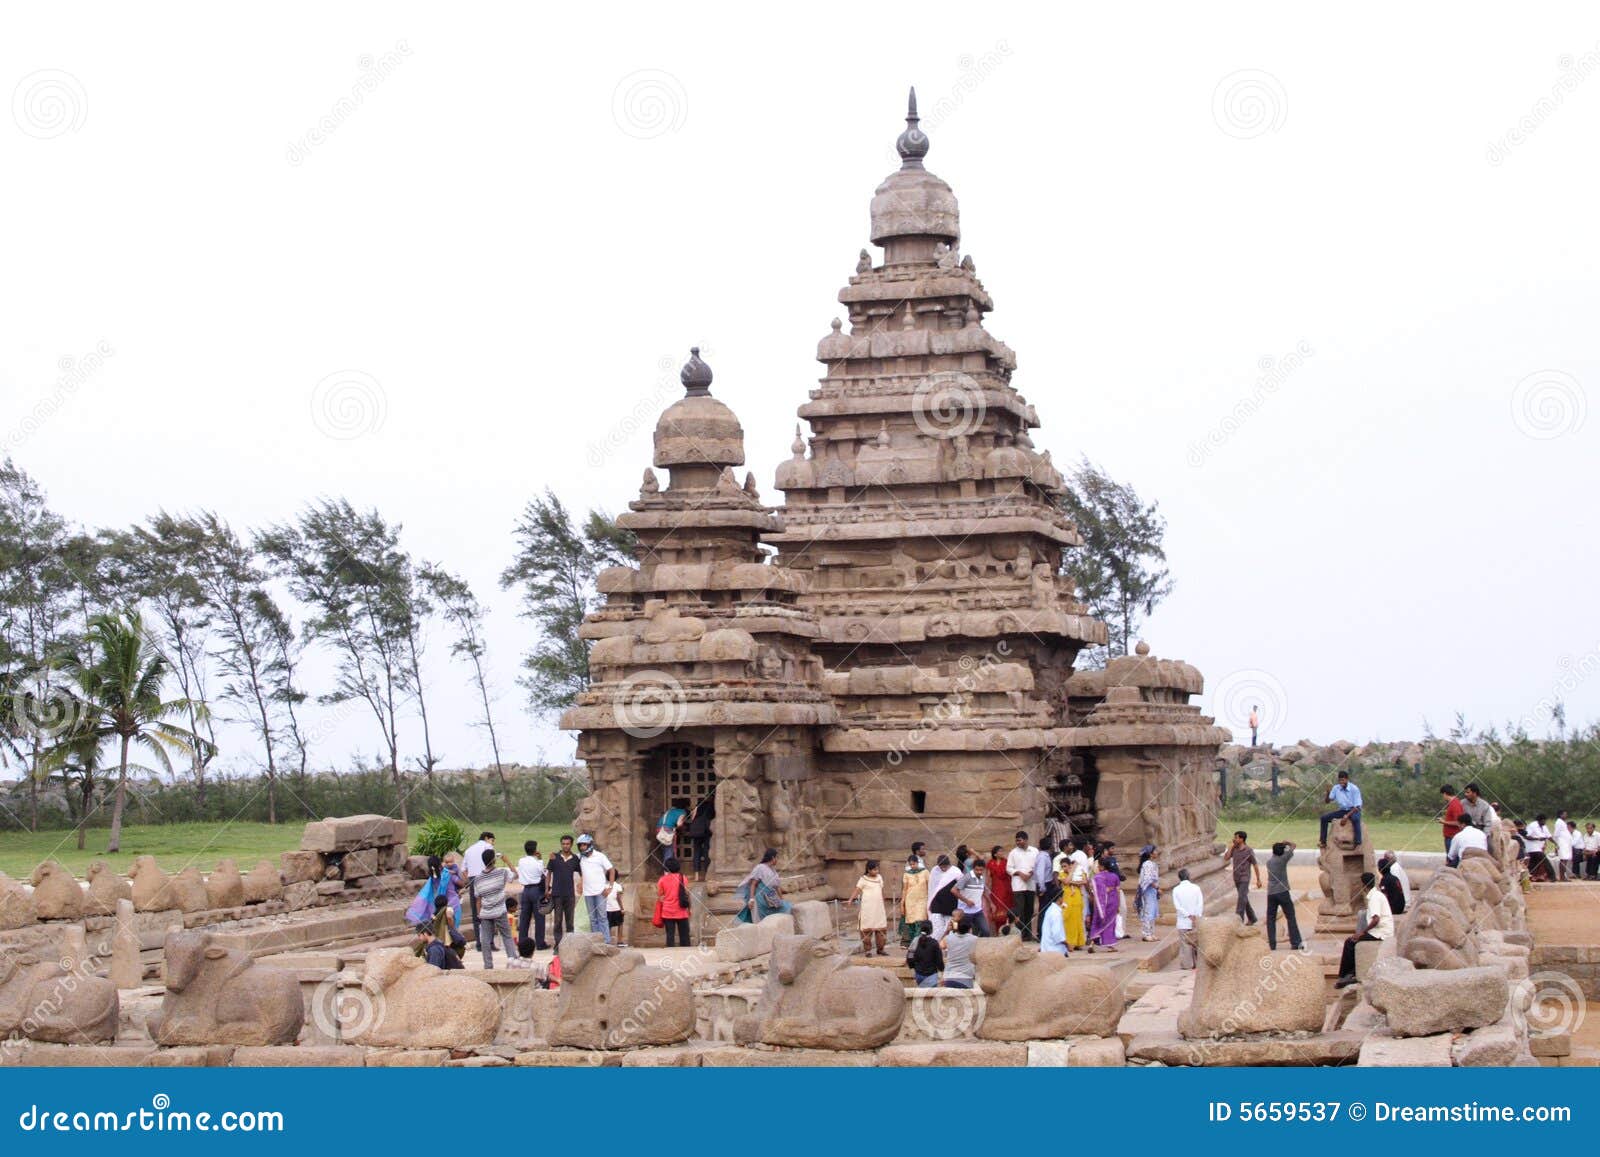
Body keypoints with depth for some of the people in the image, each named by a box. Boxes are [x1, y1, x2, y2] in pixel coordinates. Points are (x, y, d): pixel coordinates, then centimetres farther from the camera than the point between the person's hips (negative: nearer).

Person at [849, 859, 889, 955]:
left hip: (879, 908, 5)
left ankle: (880, 949, 16)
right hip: (867, 908, -5)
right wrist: (850, 900, -27)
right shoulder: (863, 879, -4)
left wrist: (884, 906, 21)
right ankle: (867, 950, 2)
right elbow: (857, 890, -12)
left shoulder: (879, 878, 12)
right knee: (867, 929, -4)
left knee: (881, 929, 5)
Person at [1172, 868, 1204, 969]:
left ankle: (1187, 966, 2)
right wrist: (1197, 916, -7)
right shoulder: (1196, 888, -1)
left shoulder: (1176, 890, -3)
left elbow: (1177, 906, -10)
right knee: (1196, 943, 12)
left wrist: (1188, 915, -10)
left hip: (1183, 922, -1)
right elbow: (1200, 903, -6)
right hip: (1196, 922, 1)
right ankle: (1196, 965, 18)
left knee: (1185, 945, 2)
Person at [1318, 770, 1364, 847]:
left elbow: (1357, 806, -15)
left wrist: (1347, 815, -26)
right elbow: (1328, 801, -1)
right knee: (1324, 817, -13)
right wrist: (1328, 793, -22)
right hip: (1342, 810, 5)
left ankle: (1358, 843, -42)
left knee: (1355, 818, -41)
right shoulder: (1336, 788, -2)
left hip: (1353, 810, -5)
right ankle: (1323, 841, -7)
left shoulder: (1354, 789, -14)